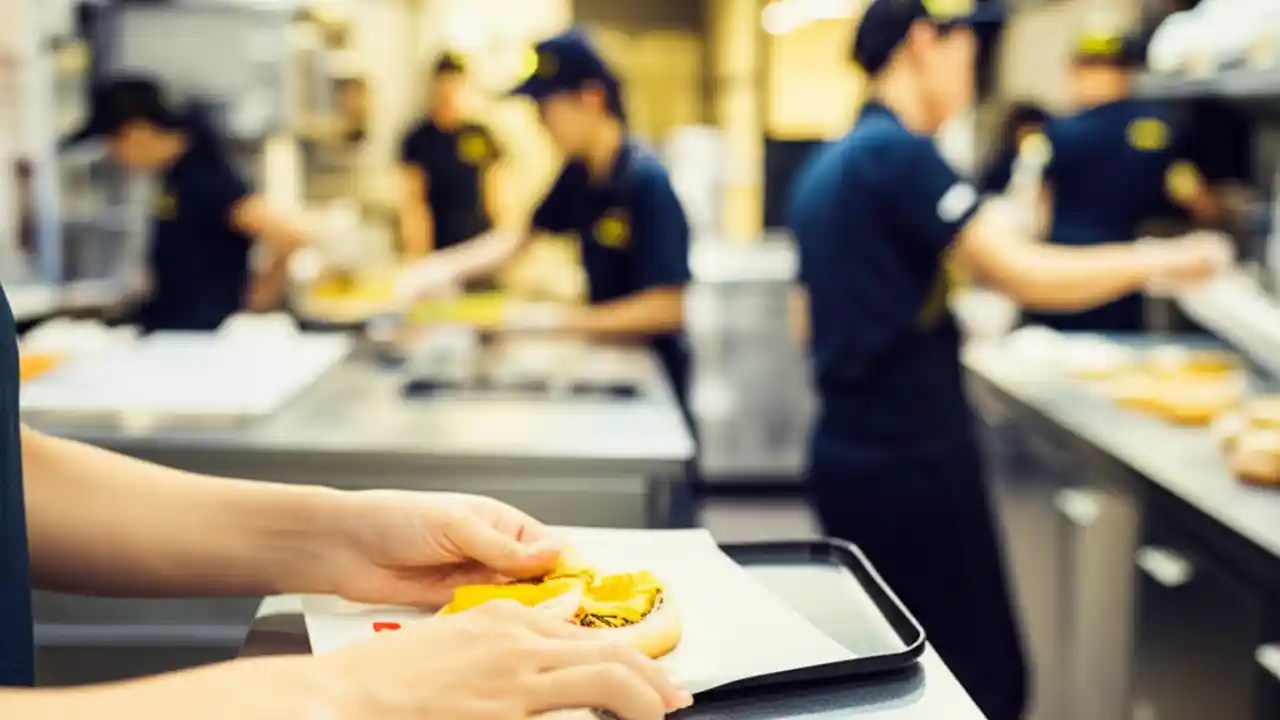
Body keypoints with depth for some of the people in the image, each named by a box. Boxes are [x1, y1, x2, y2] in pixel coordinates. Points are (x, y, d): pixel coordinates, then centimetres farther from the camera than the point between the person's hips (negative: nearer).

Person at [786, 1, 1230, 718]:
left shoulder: (828, 167, 13)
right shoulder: (899, 153, -14)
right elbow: (1029, 276, -20)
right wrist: (1161, 260, -5)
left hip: (850, 455, 9)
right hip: (912, 465, -9)